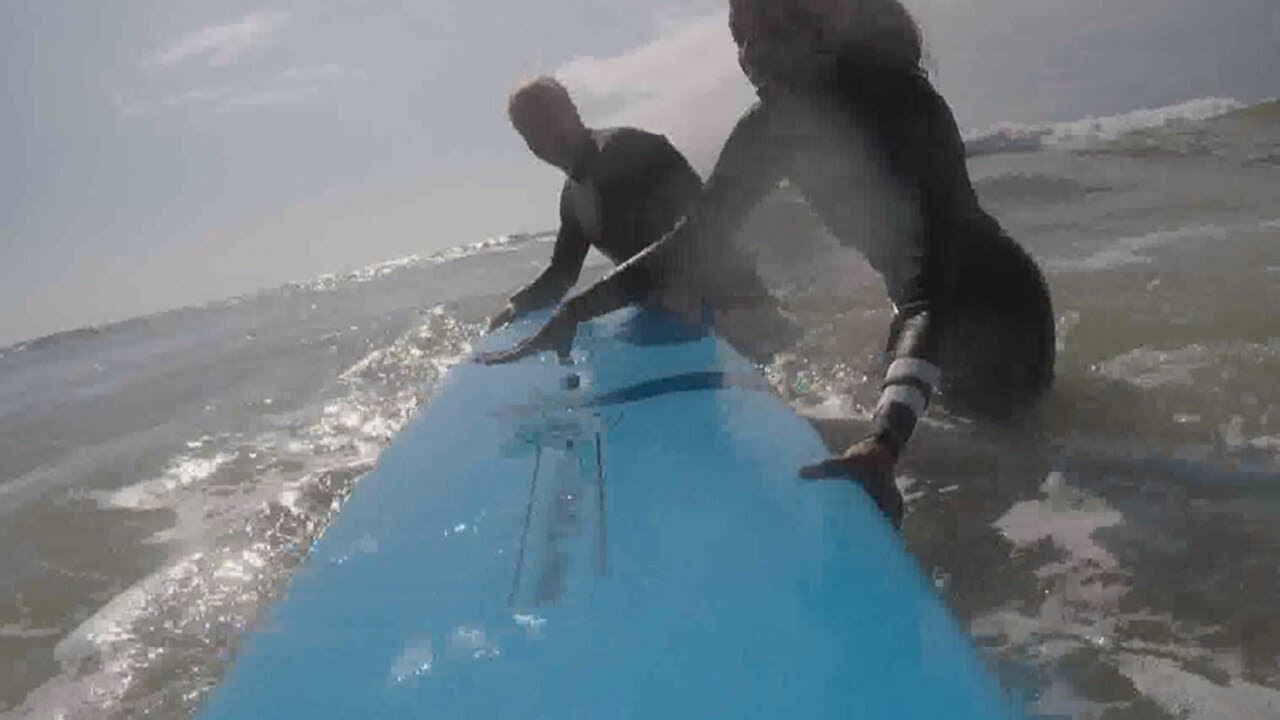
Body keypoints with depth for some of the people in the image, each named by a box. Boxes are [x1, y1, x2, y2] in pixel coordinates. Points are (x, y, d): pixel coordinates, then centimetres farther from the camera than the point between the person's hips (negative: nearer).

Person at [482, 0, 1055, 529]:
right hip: (924, 311, 7)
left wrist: (883, 444, -60)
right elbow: (687, 243, -5)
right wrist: (569, 318, -14)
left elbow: (930, 281, -45)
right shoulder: (774, 126, -12)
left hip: (999, 310, -6)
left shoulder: (899, 105, -33)